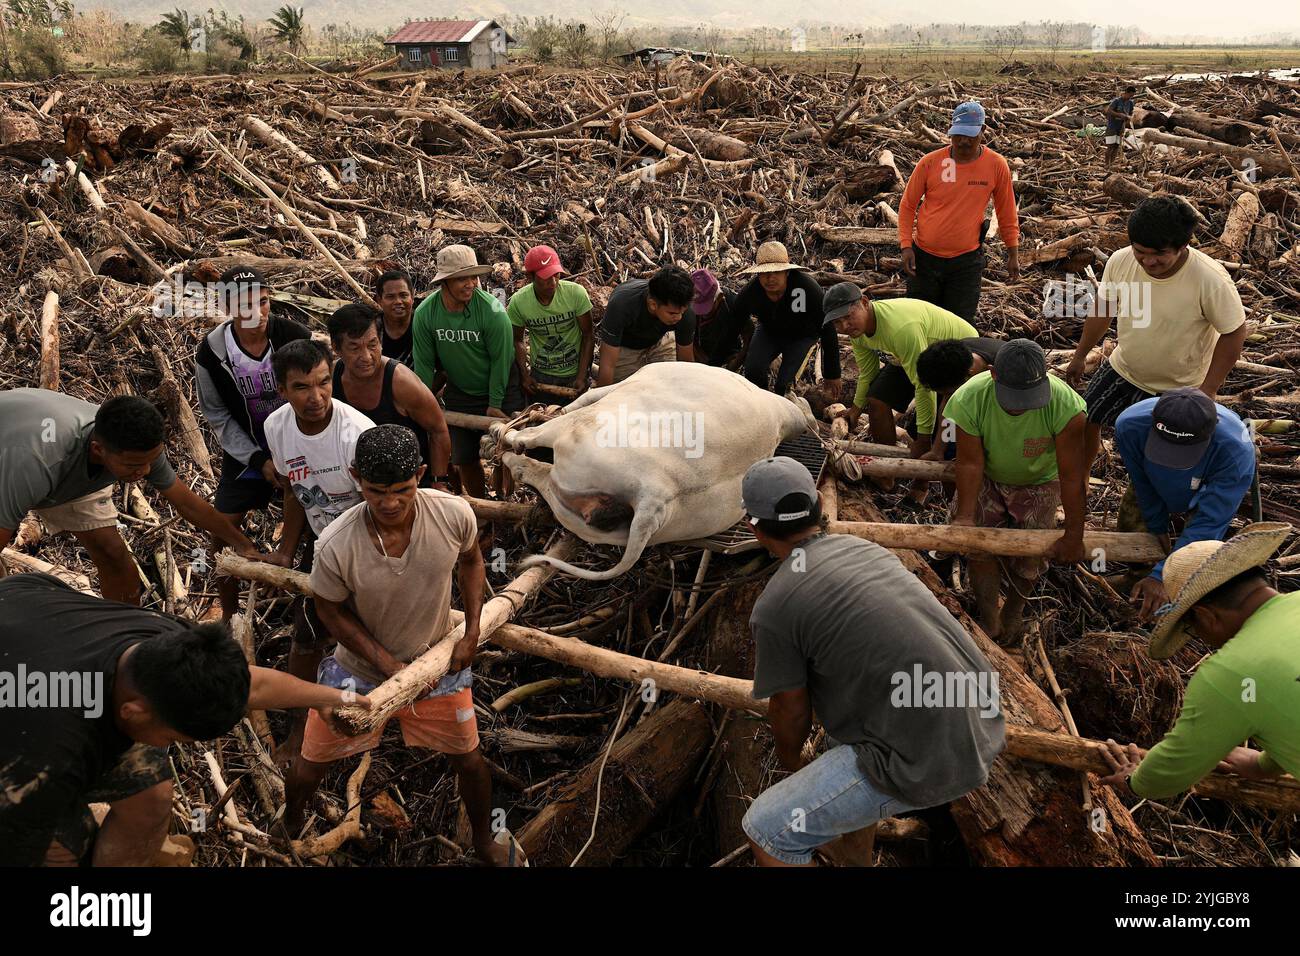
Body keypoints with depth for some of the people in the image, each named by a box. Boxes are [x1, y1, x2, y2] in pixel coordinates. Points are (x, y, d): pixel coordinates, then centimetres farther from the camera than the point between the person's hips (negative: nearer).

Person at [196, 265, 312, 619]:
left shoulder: (296, 337, -22)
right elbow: (217, 416, -7)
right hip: (246, 452, 1)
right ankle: (229, 615, 25)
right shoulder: (211, 353, -17)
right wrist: (258, 460, -15)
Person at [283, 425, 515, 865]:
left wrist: (471, 633, -8)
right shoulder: (336, 546, -33)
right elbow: (331, 609, -13)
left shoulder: (454, 515, -28)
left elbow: (470, 561, -3)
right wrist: (389, 665, -18)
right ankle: (286, 829, 51)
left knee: (469, 761, 16)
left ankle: (484, 841, 47)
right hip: (360, 667, -1)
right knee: (311, 766, 15)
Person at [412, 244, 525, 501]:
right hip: (459, 393, 3)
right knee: (464, 458, 10)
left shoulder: (493, 311, -25)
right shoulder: (424, 314, -16)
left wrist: (495, 403, -12)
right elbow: (424, 363, -7)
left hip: (501, 392, -3)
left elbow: (500, 359, -17)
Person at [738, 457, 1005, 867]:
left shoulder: (773, 607, -11)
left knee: (766, 829, 4)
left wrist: (790, 761, 25)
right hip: (984, 729, 8)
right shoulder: (867, 549, 11)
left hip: (926, 764, -8)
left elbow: (791, 711, 2)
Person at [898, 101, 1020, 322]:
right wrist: (906, 246, -7)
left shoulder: (997, 165, -6)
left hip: (966, 261, 0)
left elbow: (1007, 214, 4)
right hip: (924, 256, 1)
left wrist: (1013, 254, 7)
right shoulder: (930, 162, -8)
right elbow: (907, 205, 1)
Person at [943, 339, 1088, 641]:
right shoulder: (967, 401, -35)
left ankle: (1014, 610, 29)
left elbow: (1071, 476, -29)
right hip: (986, 479, 1)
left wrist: (1073, 537, -22)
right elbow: (970, 463, -23)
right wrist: (965, 517, -26)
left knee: (1028, 557, -2)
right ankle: (989, 623, 13)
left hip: (1037, 482, 0)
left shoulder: (1066, 406, -37)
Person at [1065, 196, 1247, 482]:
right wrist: (1080, 355, 8)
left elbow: (1234, 332, -18)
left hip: (1175, 387, -4)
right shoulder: (1120, 261, -19)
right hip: (1121, 367, 4)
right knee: (1085, 423, 14)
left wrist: (1207, 391, -20)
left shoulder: (1211, 280, -30)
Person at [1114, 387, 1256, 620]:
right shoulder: (1130, 424, -41)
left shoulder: (1237, 452, -46)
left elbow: (1209, 522, -41)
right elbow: (1142, 484, -21)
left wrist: (1162, 577, -46)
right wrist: (1157, 529, -8)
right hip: (1154, 480, 2)